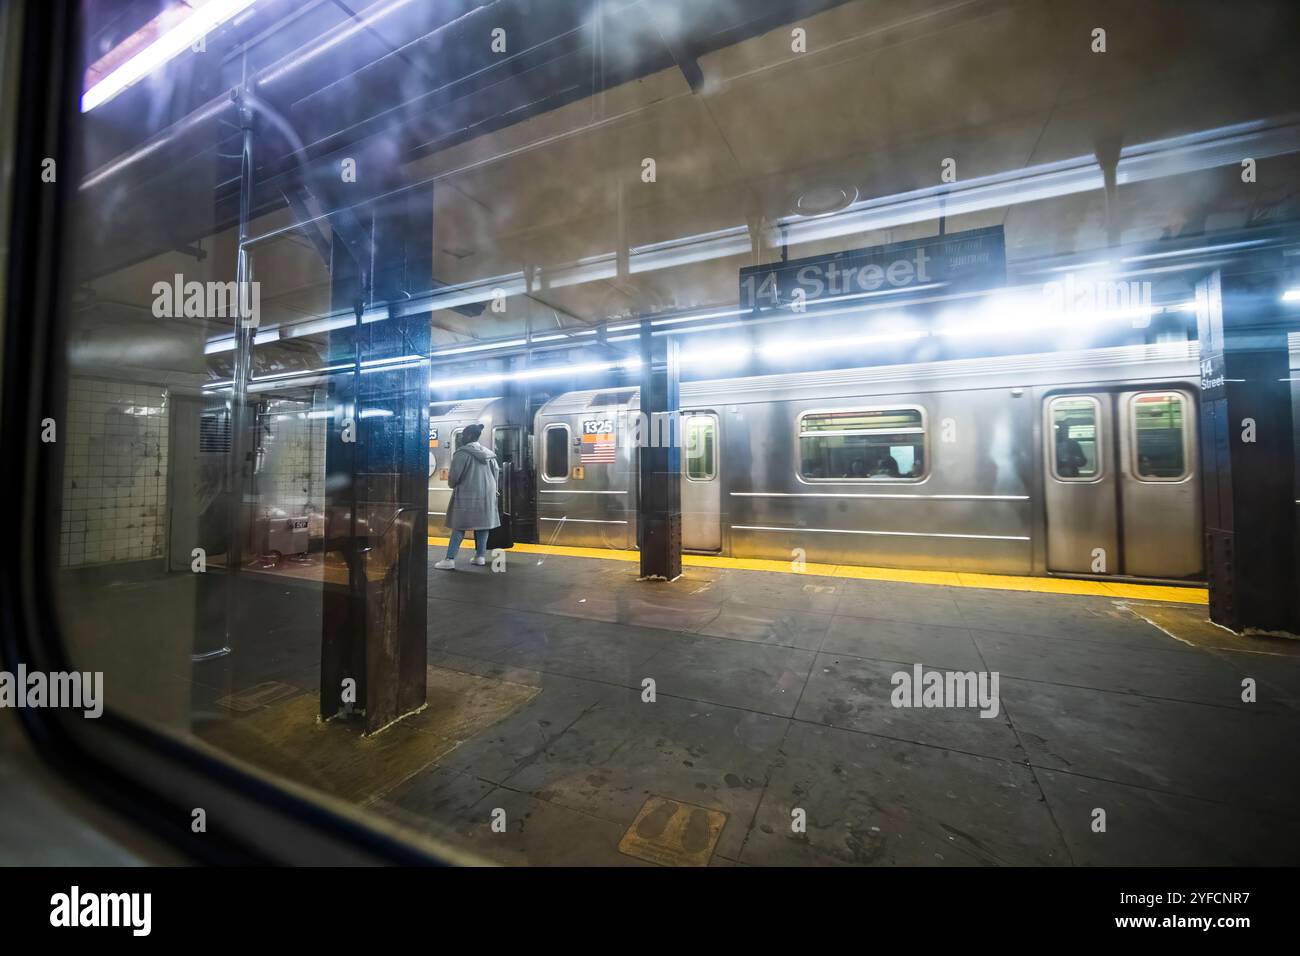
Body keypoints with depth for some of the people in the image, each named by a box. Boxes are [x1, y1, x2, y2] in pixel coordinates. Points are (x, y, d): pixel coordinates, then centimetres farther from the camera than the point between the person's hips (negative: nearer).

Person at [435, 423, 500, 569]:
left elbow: (454, 475, -12)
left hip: (467, 494, -6)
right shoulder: (489, 453, 11)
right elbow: (496, 472, 14)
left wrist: (452, 485, 9)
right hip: (486, 494, 6)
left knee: (459, 526, -2)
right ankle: (481, 556, 15)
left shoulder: (462, 453, -11)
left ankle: (449, 560, -3)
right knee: (482, 524, 11)